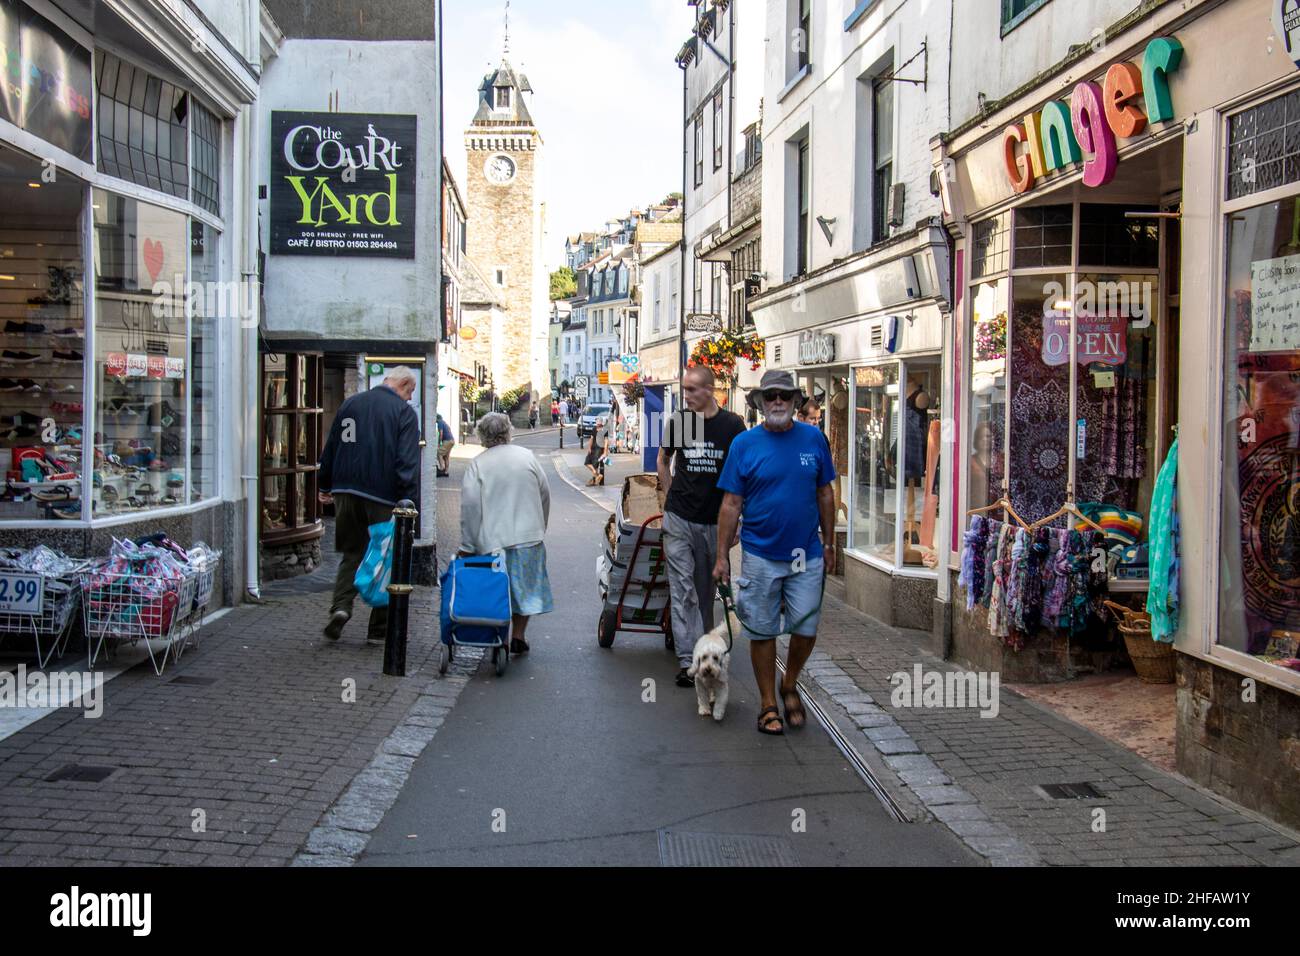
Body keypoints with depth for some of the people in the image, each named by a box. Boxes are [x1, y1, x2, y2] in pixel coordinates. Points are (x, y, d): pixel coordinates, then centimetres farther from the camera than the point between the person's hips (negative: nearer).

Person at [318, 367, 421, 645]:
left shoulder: (350, 403, 11)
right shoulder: (404, 412, -6)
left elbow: (331, 447, 17)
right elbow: (408, 462, -15)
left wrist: (326, 485, 27)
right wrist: (410, 502, -14)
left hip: (346, 491, 5)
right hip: (383, 497, -4)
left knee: (351, 553, 17)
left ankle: (341, 606, -6)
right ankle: (378, 629, 10)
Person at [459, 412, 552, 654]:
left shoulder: (477, 464, -4)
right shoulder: (527, 456, 4)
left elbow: (470, 506, -8)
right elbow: (545, 494, 9)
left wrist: (468, 545, -2)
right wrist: (540, 528, 21)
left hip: (493, 539, -2)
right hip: (529, 535, 2)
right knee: (525, 586, 13)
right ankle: (518, 637, 15)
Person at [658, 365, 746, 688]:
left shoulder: (732, 424, -3)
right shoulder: (677, 421, 0)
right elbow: (662, 460, 18)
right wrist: (672, 496, 11)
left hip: (715, 522, 0)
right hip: (679, 520, 0)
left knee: (706, 591, 12)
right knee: (683, 590, -6)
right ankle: (688, 661, -6)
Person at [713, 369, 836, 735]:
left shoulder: (813, 439, 2)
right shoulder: (744, 444, -3)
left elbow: (825, 495, 9)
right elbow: (731, 504, -2)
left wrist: (829, 545, 8)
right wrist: (722, 557, -4)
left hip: (807, 555, 2)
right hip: (760, 557, -1)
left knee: (806, 629, 5)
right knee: (762, 632, 7)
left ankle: (789, 685, 32)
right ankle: (768, 704, 22)